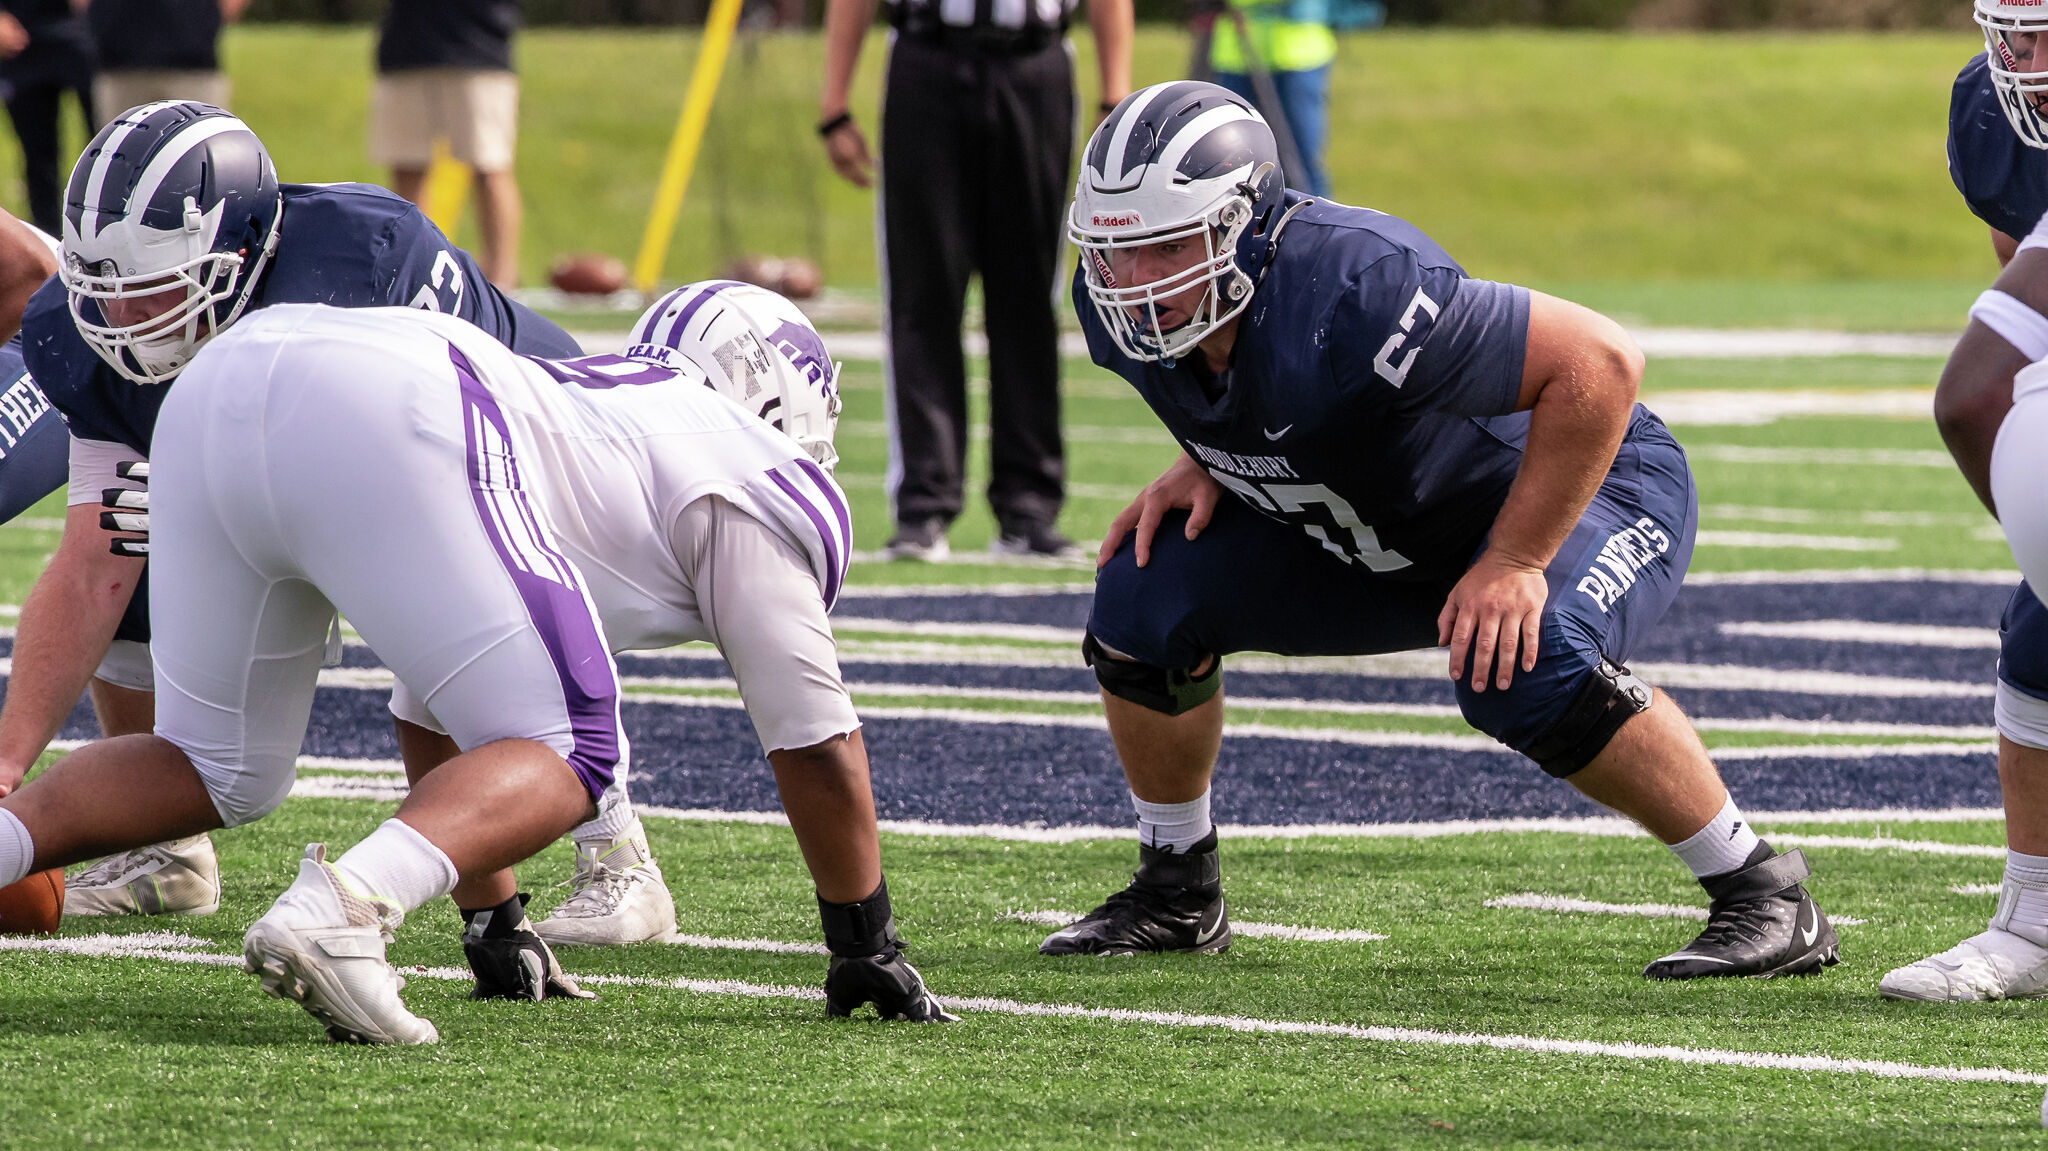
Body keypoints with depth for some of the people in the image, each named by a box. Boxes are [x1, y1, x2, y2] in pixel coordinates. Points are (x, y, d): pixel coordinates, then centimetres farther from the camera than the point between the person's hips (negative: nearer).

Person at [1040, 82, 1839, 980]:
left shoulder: (1348, 293, -40)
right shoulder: (1122, 312, -16)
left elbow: (1599, 362, -37)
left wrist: (1515, 564, -32)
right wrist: (1206, 467, -9)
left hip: (1578, 489, -7)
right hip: (1373, 538, 7)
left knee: (1523, 670, -36)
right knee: (1149, 594, -9)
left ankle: (1760, 897, -19)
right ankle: (1176, 894, 11)